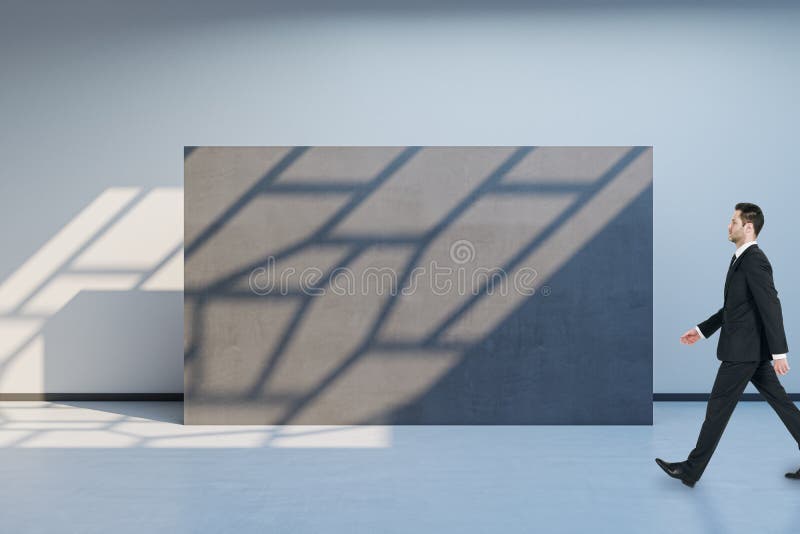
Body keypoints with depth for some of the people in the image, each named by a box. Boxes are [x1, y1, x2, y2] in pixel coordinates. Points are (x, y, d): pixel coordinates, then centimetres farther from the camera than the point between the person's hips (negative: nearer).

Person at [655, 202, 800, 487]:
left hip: (743, 350, -10)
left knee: (718, 408, -1)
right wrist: (702, 330, 18)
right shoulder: (742, 259, 13)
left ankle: (691, 470, 11)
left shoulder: (754, 260, -18)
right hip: (751, 349, 10)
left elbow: (771, 306, -22)